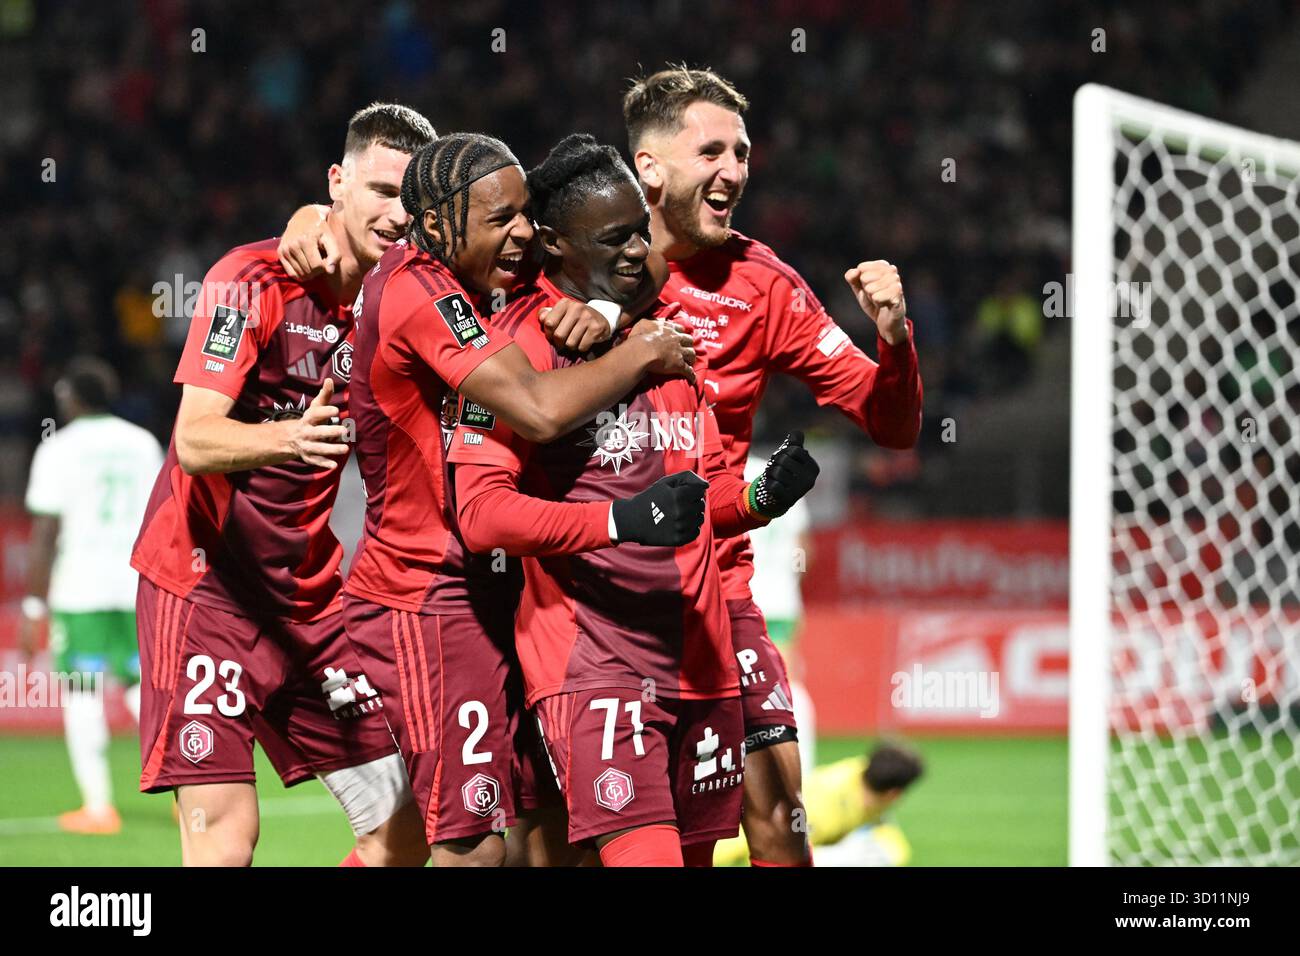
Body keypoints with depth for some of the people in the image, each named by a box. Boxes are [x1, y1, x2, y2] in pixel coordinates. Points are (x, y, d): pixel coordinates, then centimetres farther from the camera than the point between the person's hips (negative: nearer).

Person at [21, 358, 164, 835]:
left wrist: (34, 605, -6)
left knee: (81, 691, 2)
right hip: (136, 583, 4)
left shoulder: (58, 449, -5)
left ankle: (98, 806, 0)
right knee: (141, 685, 12)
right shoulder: (143, 443, 9)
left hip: (79, 583, -4)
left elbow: (45, 534, -8)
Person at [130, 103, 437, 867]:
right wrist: (285, 438, -43)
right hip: (202, 581, -6)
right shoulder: (255, 280, -13)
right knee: (225, 832, -18)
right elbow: (194, 441, -21)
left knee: (407, 821, 3)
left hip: (310, 592, 7)